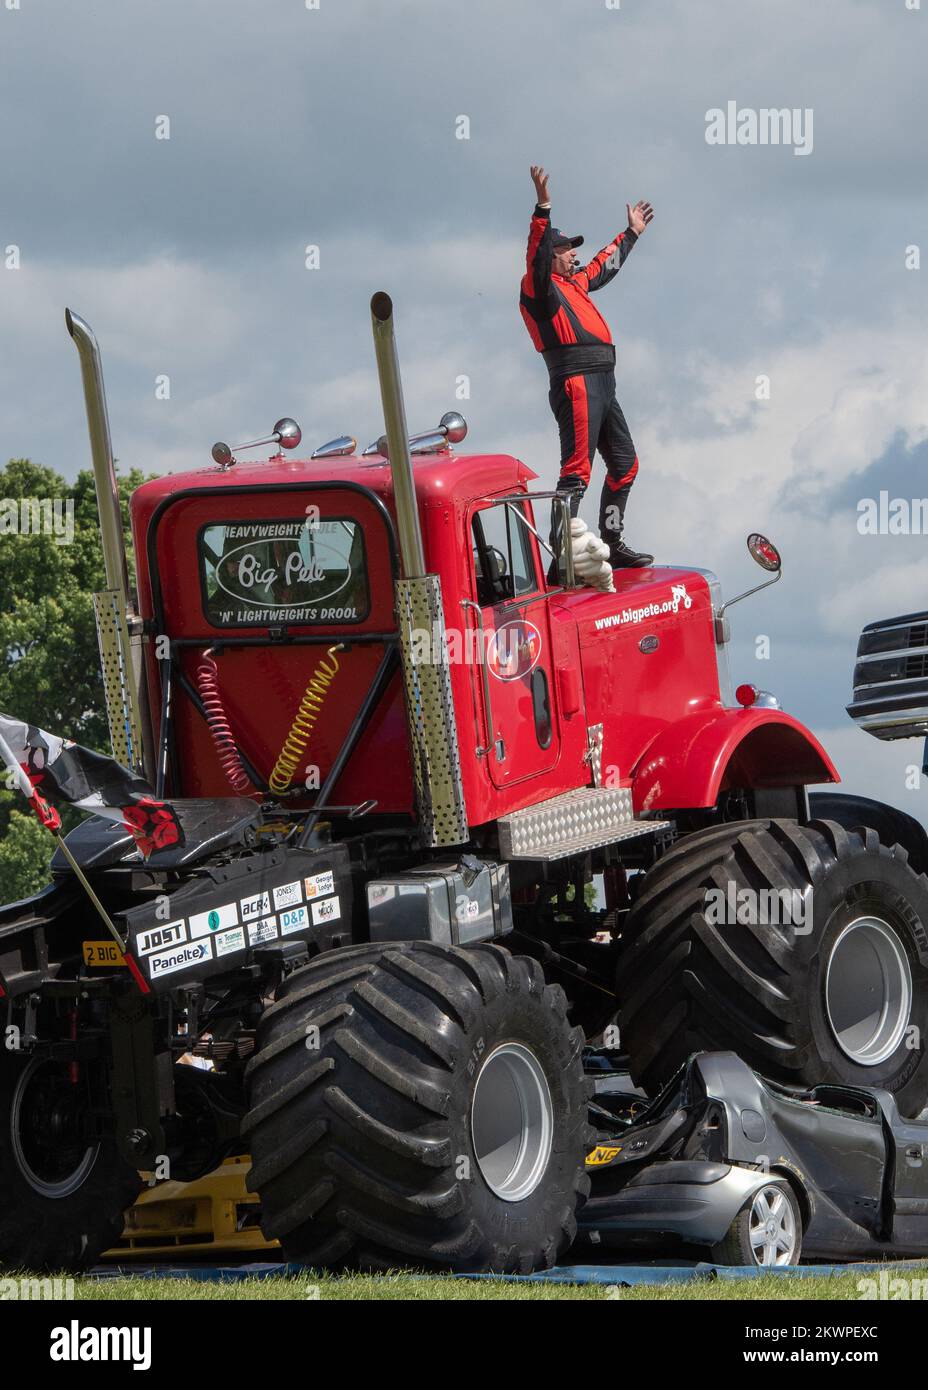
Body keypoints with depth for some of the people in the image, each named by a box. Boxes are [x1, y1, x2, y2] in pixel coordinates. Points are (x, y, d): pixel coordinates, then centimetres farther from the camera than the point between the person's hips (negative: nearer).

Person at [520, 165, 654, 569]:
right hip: (577, 382, -10)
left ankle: (613, 544, 28)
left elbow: (605, 266, 42)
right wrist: (543, 207, -33)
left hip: (602, 386, 10)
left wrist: (631, 232, 52)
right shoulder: (539, 287, -2)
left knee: (625, 465, 18)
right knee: (577, 470, -17)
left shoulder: (574, 283, 24)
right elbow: (538, 252, -21)